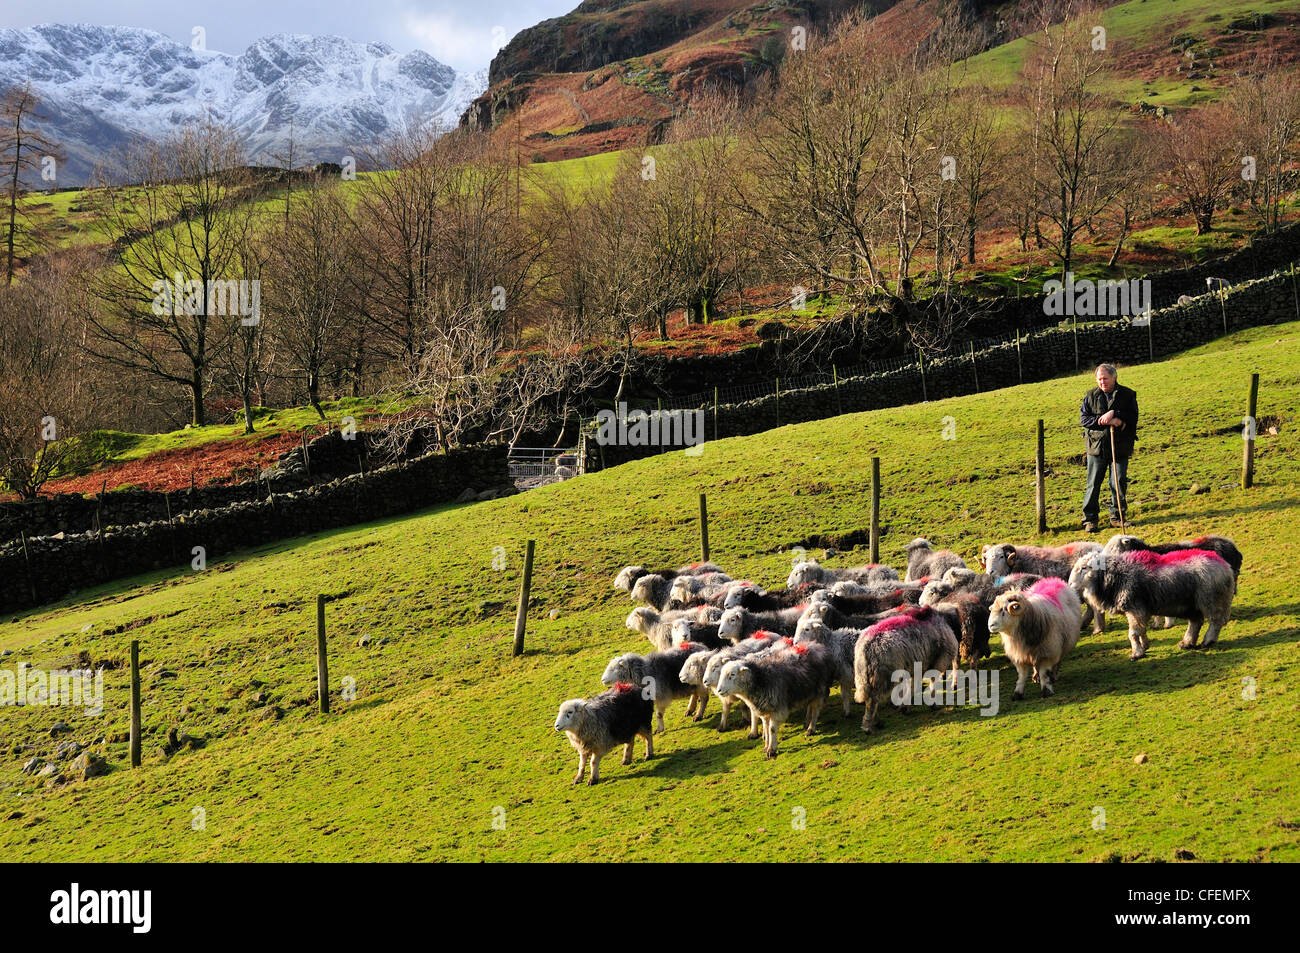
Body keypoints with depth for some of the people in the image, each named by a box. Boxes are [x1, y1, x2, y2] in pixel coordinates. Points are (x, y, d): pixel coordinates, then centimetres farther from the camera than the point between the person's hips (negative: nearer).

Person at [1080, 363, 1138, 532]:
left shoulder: (1127, 395, 4)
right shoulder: (1091, 396, 6)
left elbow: (1133, 417, -6)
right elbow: (1083, 419, -1)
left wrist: (1115, 415, -19)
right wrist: (1102, 421, -16)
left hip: (1121, 448, 0)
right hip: (1097, 447, 0)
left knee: (1119, 482, 3)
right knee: (1093, 483, 1)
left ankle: (1116, 517, 17)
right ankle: (1089, 518, 7)